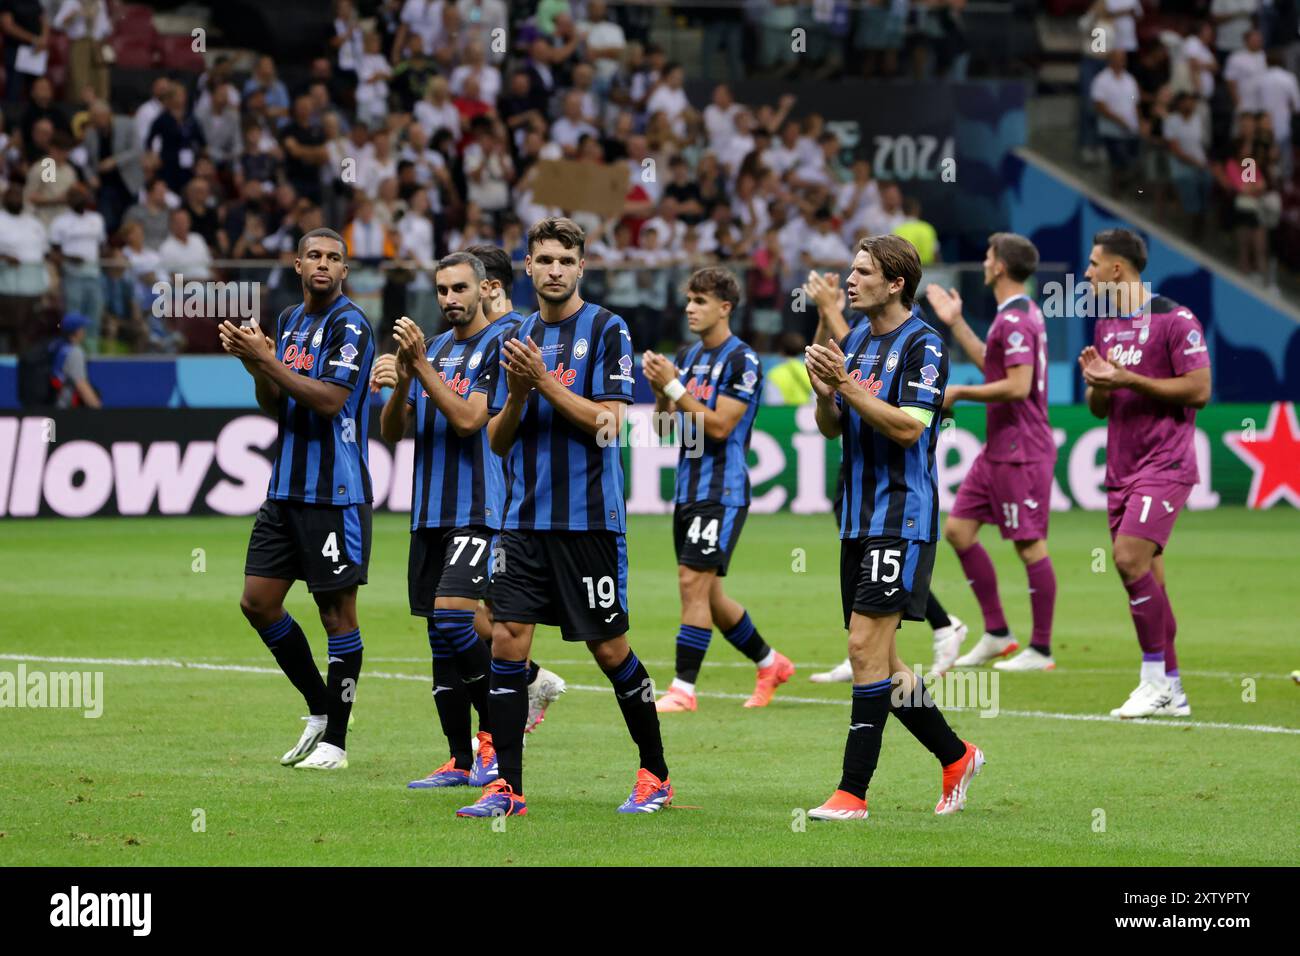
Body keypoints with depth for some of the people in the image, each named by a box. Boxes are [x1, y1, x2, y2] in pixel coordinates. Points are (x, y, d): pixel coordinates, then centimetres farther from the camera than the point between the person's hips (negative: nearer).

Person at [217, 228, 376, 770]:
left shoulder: (350, 325, -10)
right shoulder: (289, 321, 15)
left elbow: (330, 400, -20)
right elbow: (275, 405, 14)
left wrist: (267, 360, -20)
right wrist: (253, 363, -4)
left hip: (335, 492, -8)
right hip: (286, 488, 8)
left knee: (338, 612, -3)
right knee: (258, 601, 7)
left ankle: (335, 741, 2)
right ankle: (319, 710, 21)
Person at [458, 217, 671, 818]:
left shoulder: (606, 330, -4)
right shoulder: (519, 337, 13)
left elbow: (607, 424, -13)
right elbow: (498, 441, 12)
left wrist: (544, 380, -17)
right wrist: (519, 393, -7)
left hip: (589, 518, -5)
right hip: (525, 519, 5)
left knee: (610, 649, 1)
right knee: (507, 640, -4)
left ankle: (655, 775, 16)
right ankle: (506, 786, -2)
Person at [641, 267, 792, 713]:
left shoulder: (743, 361, -10)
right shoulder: (687, 356, 13)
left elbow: (719, 425, -18)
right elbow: (665, 426, 13)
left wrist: (673, 386, -18)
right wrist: (660, 389, -5)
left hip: (722, 491, -8)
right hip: (688, 489, 8)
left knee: (694, 583, -14)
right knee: (707, 595, 12)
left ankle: (683, 688, -13)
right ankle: (770, 664, 30)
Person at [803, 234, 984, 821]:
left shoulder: (923, 345, -10)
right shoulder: (855, 340, 14)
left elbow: (909, 427, -19)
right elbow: (831, 429, 16)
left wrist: (846, 384, -22)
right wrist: (824, 392, -4)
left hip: (902, 518, -9)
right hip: (857, 518, 9)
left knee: (867, 645, -13)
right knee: (878, 658, 9)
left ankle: (853, 791, -12)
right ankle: (956, 757, 25)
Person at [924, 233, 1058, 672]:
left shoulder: (1015, 320, -17)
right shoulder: (1016, 315, 15)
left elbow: (1018, 386, -25)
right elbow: (992, 365, 29)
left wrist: (958, 393, -15)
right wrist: (956, 323, 29)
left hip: (1020, 450, -11)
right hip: (998, 449, 11)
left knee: (1030, 545, -5)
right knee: (957, 529, 9)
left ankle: (1041, 649, 1)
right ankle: (996, 635, 13)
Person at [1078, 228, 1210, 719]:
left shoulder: (1175, 320, -9)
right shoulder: (1106, 325, 16)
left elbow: (1199, 389, -14)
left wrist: (1130, 380, -17)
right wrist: (1096, 382, -3)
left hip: (1164, 465, -8)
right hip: (1122, 469, 8)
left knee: (1130, 558, -20)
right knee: (1144, 580, 5)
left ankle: (1155, 677, -11)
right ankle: (1171, 691, 9)